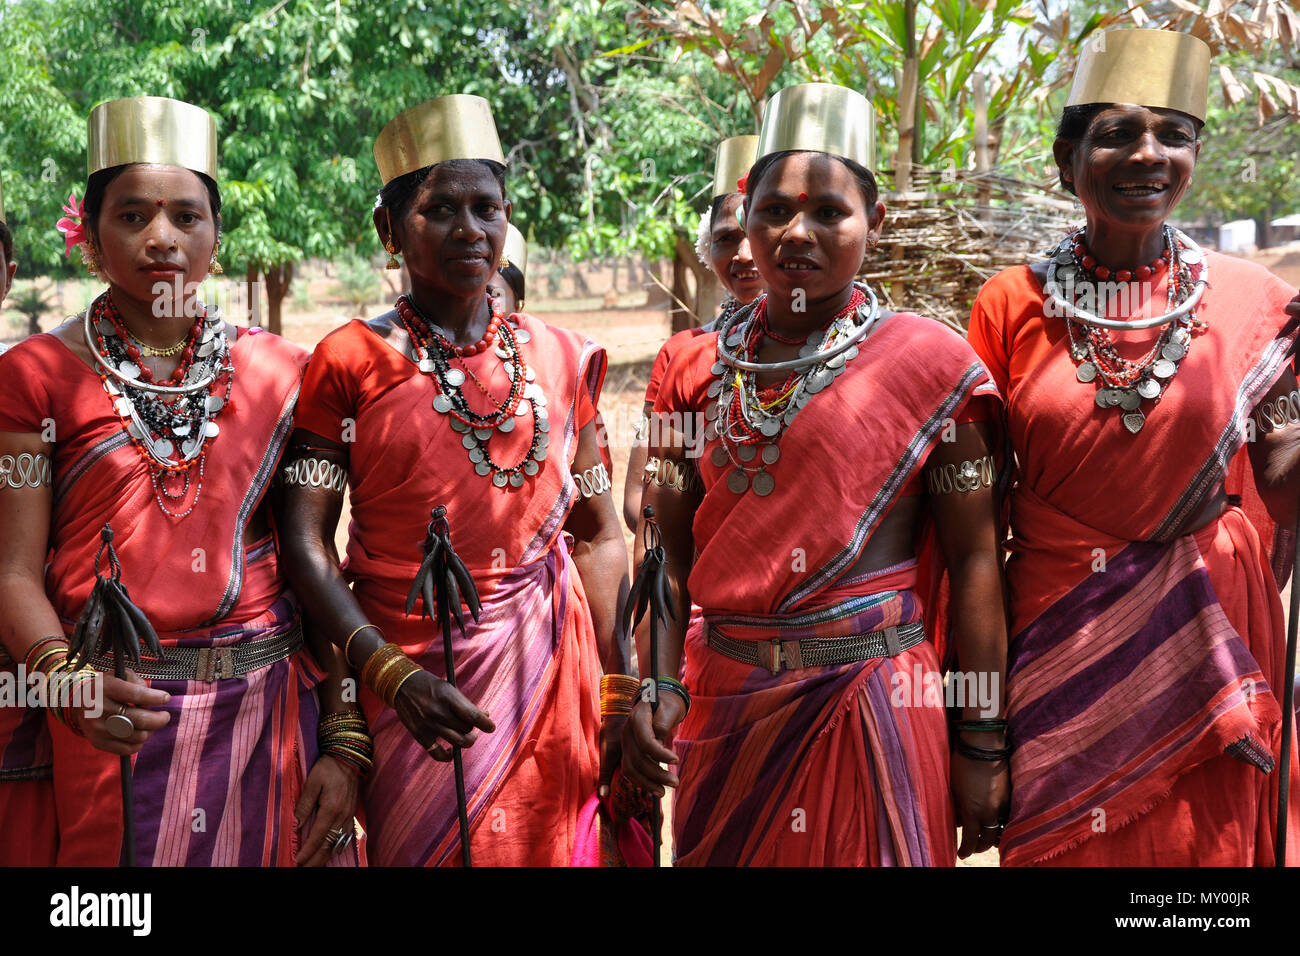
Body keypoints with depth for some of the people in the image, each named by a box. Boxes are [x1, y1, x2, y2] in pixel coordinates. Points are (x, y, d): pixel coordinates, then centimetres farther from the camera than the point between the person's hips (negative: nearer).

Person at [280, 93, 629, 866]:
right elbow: (305, 536, -8)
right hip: (412, 677, -2)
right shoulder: (352, 361, -3)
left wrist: (622, 690, 2)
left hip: (548, 665, 3)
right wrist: (390, 673, -20)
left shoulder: (562, 360, 5)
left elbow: (599, 536, 9)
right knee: (425, 846, 7)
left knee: (547, 846, 11)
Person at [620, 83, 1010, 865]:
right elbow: (674, 550, 9)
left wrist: (982, 746, -7)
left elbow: (975, 561, -6)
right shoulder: (701, 370, 5)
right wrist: (659, 690, -4)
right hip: (724, 703, 4)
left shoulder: (932, 365, -6)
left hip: (869, 705, -3)